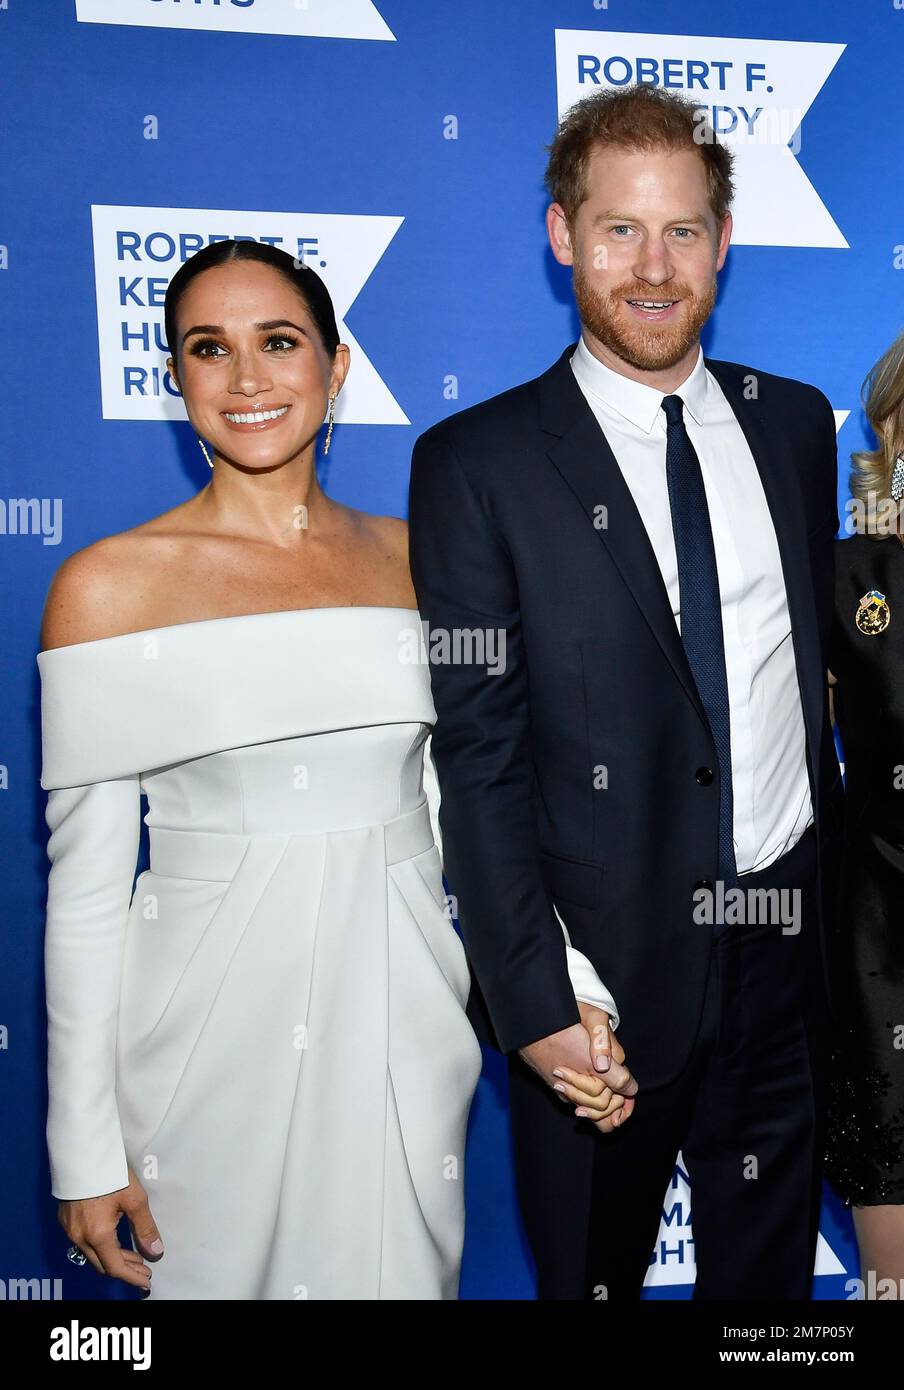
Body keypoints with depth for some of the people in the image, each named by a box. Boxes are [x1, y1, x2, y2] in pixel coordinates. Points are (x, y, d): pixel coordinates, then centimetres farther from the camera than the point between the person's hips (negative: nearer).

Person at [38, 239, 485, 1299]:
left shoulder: (411, 557, 3)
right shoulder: (108, 584, -7)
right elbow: (84, 881, -6)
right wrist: (84, 1150, -5)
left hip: (400, 1000, 3)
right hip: (213, 1010, -3)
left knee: (401, 1269, 16)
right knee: (213, 1272, 13)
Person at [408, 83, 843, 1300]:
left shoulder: (795, 423, 6)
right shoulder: (478, 463, -10)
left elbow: (815, 656, 12)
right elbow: (478, 755, -12)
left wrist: (827, 898, 7)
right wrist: (533, 1003, -15)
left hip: (792, 943, 4)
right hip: (609, 967, -4)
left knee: (771, 1269, 22)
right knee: (592, 1269, 17)